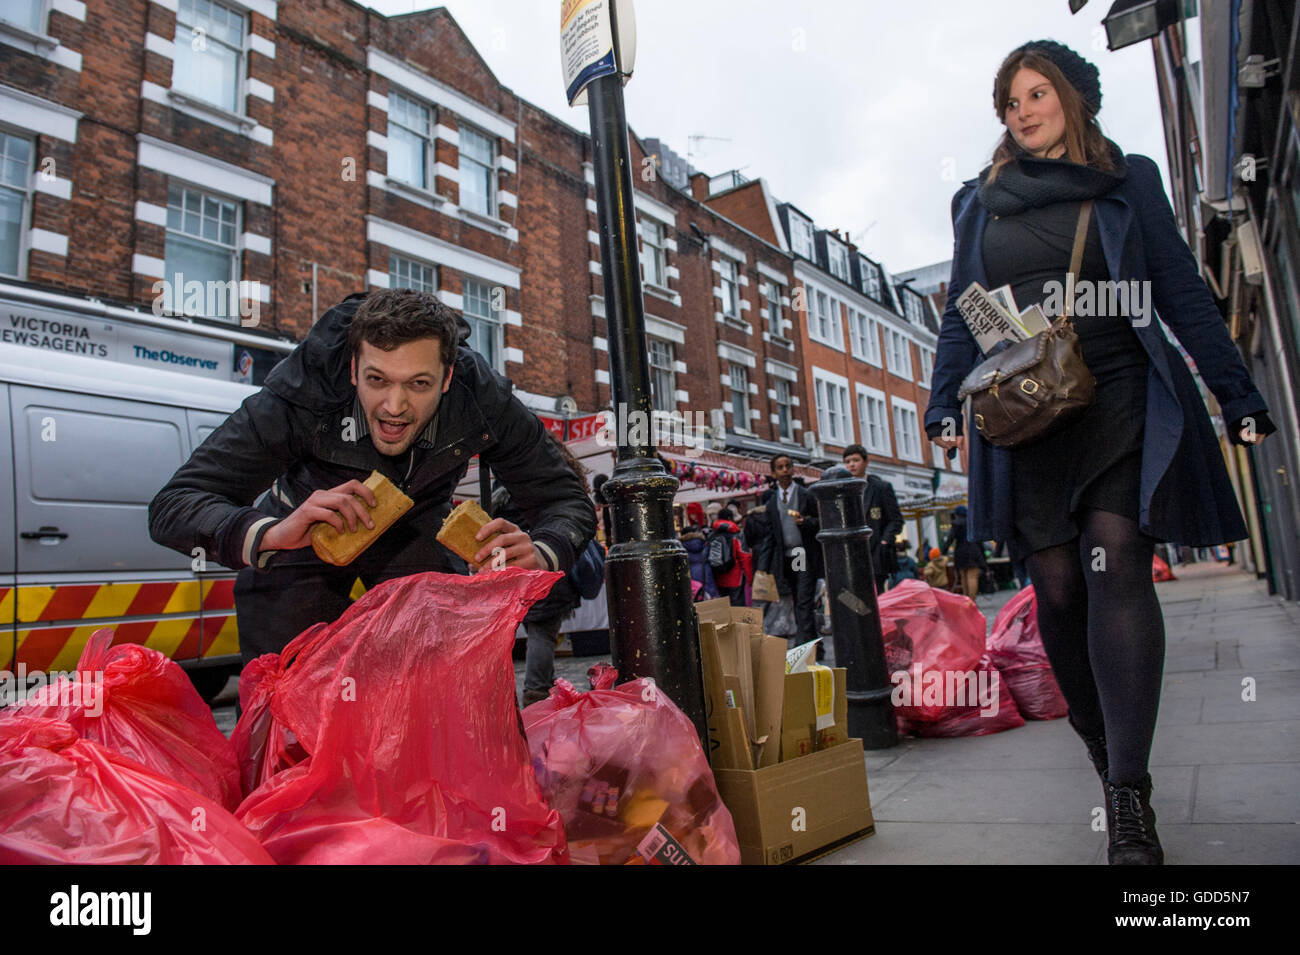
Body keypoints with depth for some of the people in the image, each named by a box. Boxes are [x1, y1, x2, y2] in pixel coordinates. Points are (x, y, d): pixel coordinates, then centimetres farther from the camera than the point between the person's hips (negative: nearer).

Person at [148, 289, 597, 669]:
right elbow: (171, 507, -36)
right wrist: (270, 535, -57)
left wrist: (539, 555, -47)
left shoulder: (482, 399, -31)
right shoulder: (299, 396, -36)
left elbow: (568, 501, -23)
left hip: (416, 532, 2)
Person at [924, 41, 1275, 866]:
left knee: (1114, 565, -17)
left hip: (1120, 402, -2)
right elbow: (962, 317, 14)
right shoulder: (980, 203, 18)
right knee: (1058, 589, -2)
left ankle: (1129, 795, -14)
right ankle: (1107, 756, 16)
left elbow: (1183, 293, 11)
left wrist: (1237, 392, 4)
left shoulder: (1129, 180, 14)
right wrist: (946, 402, -1)